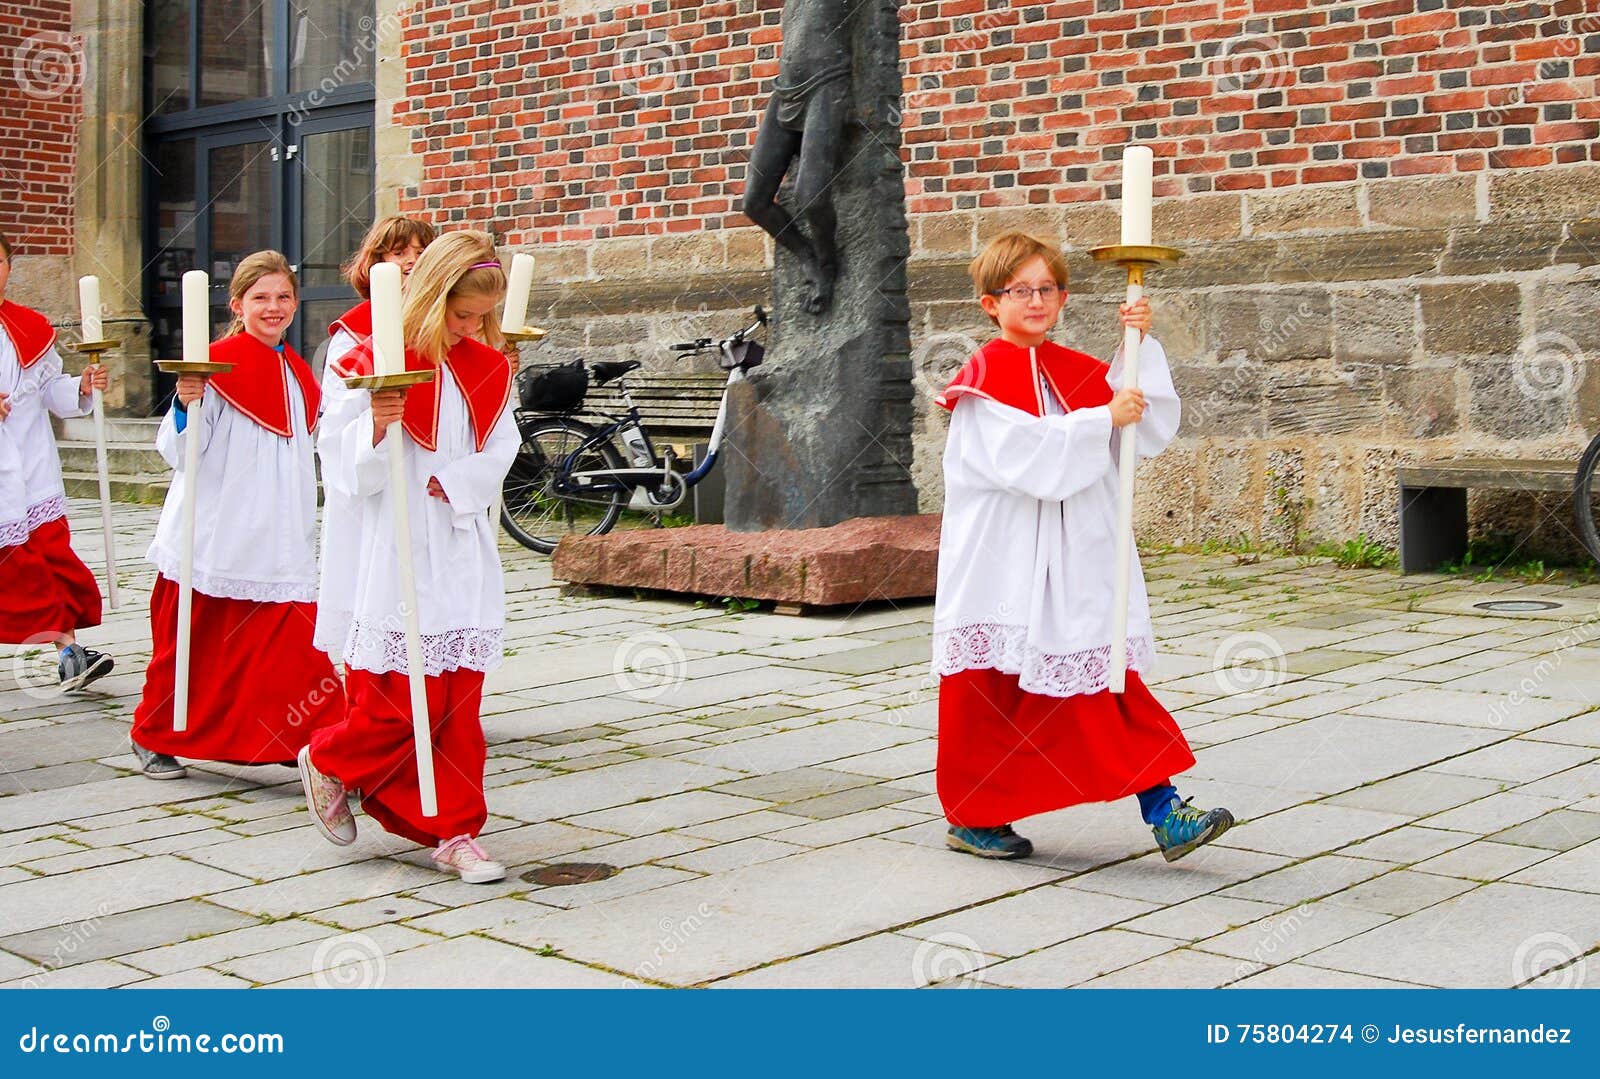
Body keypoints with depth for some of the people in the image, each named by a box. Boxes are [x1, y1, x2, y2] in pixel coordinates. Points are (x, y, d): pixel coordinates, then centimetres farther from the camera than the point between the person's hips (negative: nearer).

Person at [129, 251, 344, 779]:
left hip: (278, 547, 5)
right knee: (191, 648, 7)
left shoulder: (298, 375, 12)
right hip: (214, 539, -5)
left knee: (295, 647, -5)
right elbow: (179, 453, -13)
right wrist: (186, 406, -28)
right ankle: (153, 737, 26)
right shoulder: (216, 365, -9)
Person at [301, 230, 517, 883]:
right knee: (403, 702, -5)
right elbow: (344, 464, -8)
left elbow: (497, 457, 6)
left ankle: (455, 836, 14)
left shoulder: (488, 369, 9)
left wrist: (447, 482, -10)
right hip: (397, 552, -5)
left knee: (460, 705, 6)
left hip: (464, 551, 5)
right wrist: (377, 426, -27)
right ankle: (327, 763, 24)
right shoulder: (377, 363, -7)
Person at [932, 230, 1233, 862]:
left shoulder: (1081, 373, 12)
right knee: (989, 697, 6)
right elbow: (1026, 459, -21)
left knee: (1115, 692, 3)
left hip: (1077, 572, 5)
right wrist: (1103, 418, -20)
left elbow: (1153, 433, 4)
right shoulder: (984, 379, -7)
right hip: (1002, 569, -5)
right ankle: (970, 818, 21)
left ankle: (1164, 814, 4)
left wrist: (1143, 347, -5)